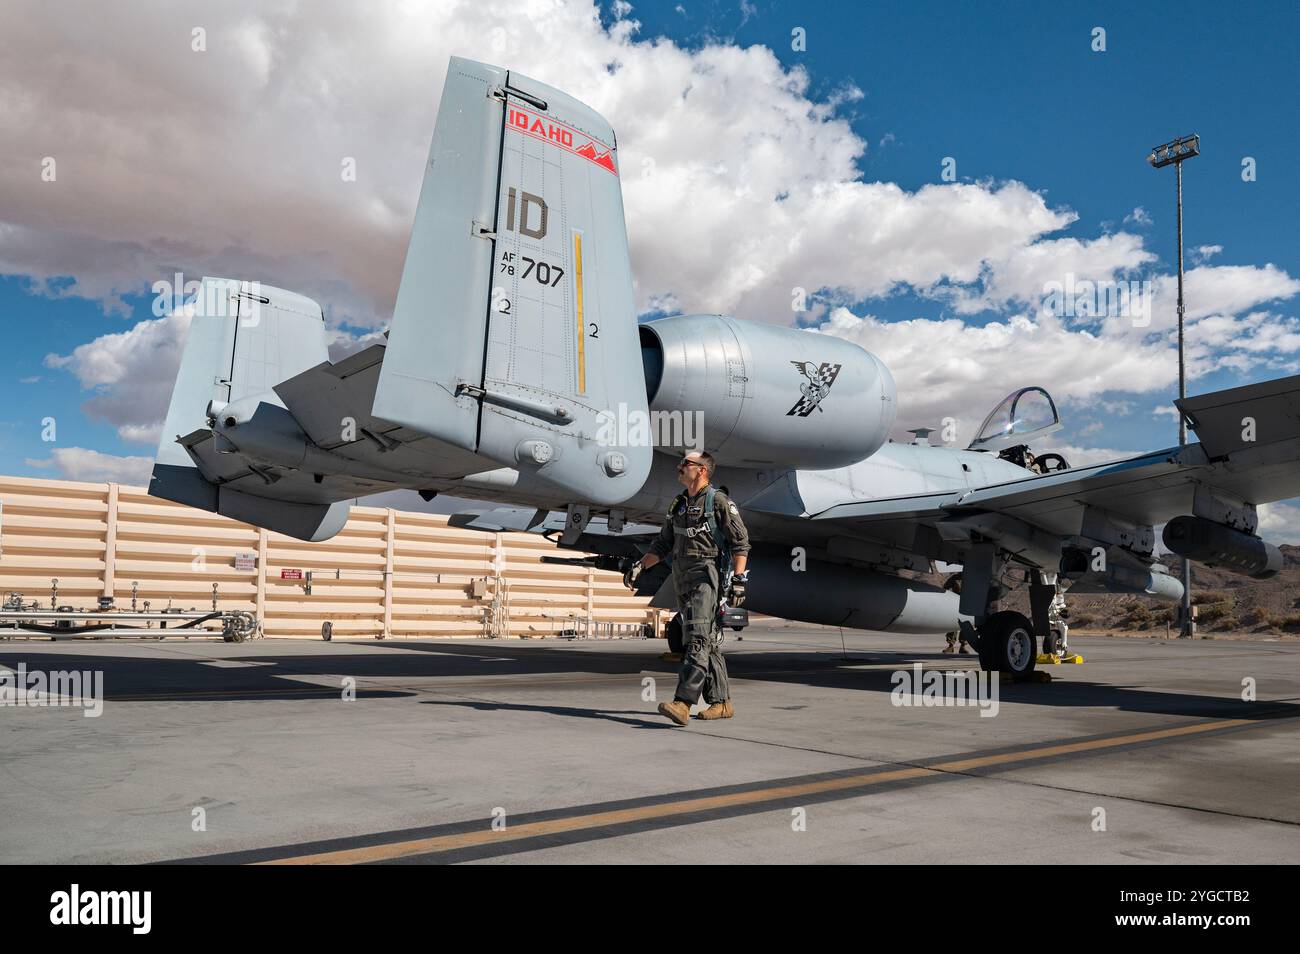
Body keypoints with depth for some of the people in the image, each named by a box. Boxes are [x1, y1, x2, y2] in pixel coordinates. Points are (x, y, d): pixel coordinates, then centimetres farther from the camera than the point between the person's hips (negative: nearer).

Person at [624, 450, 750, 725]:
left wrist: (739, 579, -16)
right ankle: (722, 703, 17)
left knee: (697, 638, -17)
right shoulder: (678, 504, 19)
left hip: (706, 576, -8)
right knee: (708, 641, 10)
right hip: (682, 579, 8)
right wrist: (639, 566, 12)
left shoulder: (719, 501, -3)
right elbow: (663, 543, 23)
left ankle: (683, 703, -28)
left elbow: (740, 542, -7)